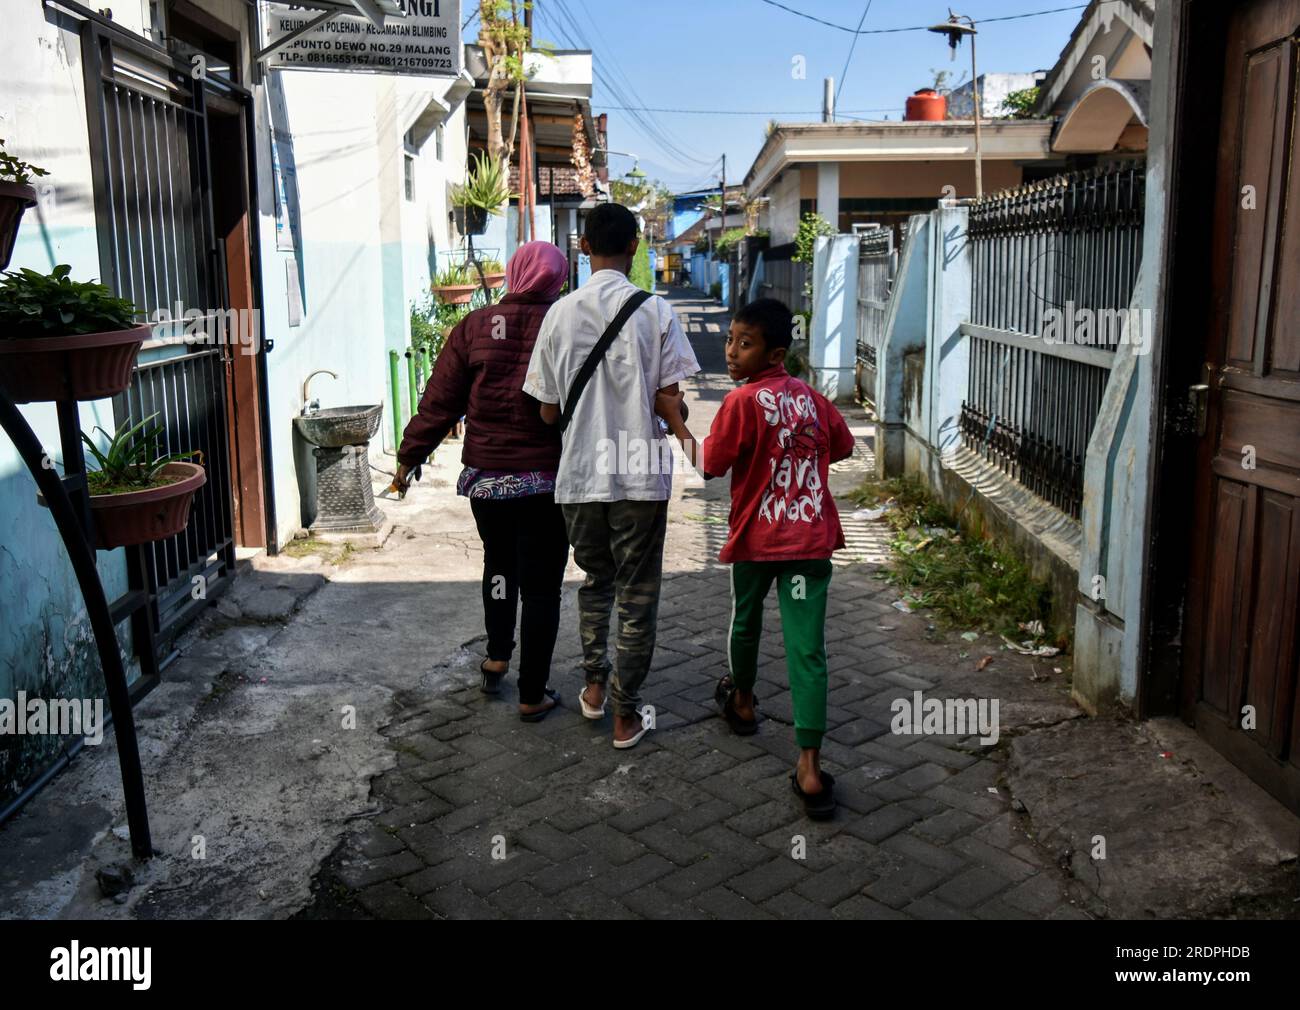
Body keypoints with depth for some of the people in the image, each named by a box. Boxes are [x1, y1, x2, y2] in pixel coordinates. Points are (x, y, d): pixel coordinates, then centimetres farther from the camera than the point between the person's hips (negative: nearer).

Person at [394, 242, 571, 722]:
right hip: (547, 480, -2)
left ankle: (496, 659, 31)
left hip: (485, 475, 3)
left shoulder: (475, 326, -3)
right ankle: (532, 695, 13)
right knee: (540, 584, 7)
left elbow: (439, 401, -2)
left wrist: (409, 457, 8)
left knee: (498, 564, 27)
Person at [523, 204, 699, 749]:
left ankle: (594, 685, 32)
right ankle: (626, 715, 15)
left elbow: (548, 409, 3)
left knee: (595, 581, 24)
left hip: (578, 474, 3)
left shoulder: (560, 313, -1)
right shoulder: (655, 310, -8)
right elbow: (670, 401, -9)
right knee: (637, 595, 8)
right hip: (640, 476, -2)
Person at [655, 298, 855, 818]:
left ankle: (741, 699, 48)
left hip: (756, 538, -3)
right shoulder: (812, 397, 5)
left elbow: (710, 465, -8)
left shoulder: (743, 401, -12)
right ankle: (810, 766, -6)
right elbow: (842, 447, 19)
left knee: (745, 620, 25)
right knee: (807, 649, -1)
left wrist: (674, 418, 0)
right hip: (811, 540, 3)